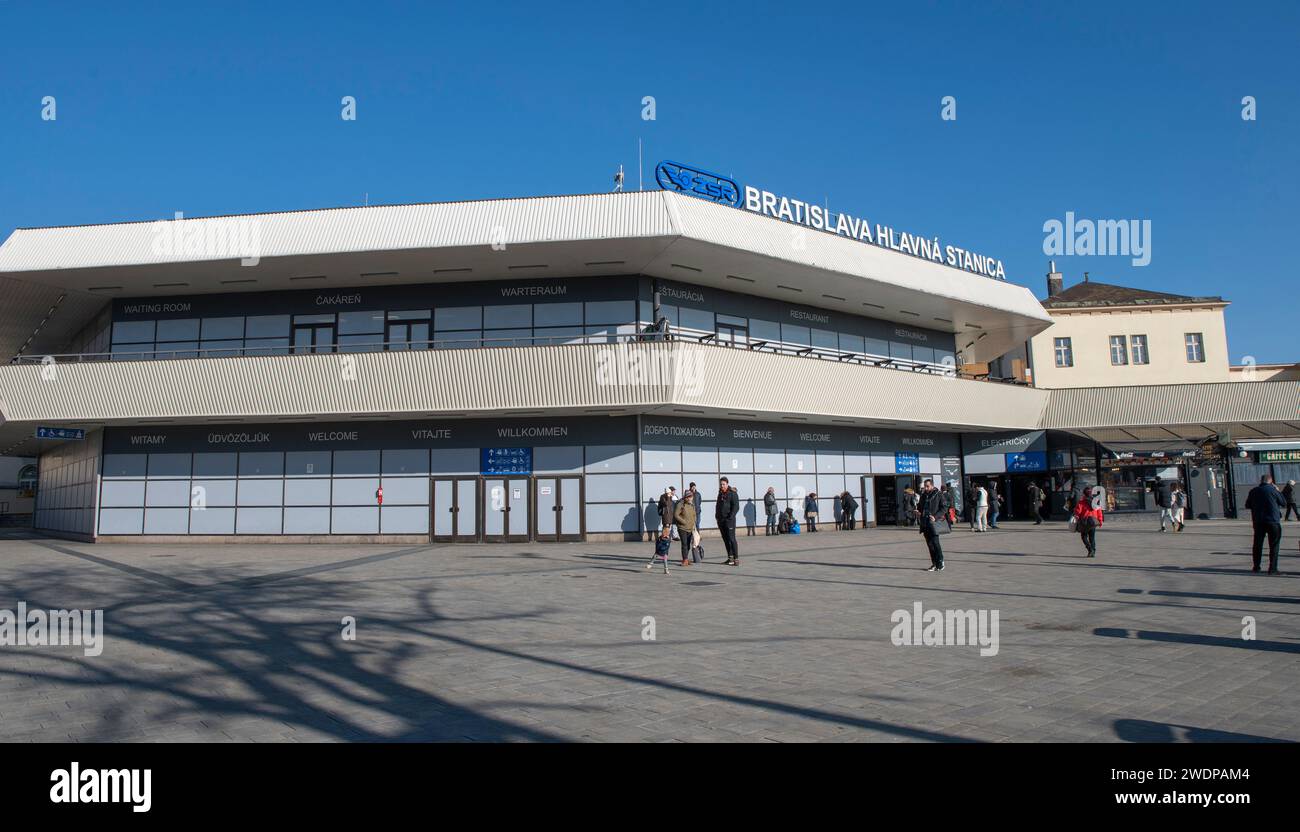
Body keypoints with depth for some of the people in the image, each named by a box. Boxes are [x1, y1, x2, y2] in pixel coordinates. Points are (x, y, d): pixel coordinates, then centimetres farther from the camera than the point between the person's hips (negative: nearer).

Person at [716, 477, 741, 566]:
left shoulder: (733, 493, -8)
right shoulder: (720, 494, 15)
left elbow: (736, 507, -13)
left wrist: (730, 517, -20)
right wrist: (717, 516, 14)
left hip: (729, 520, -7)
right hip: (721, 520, 8)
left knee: (731, 539, -10)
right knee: (725, 539, 10)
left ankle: (736, 558, -9)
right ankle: (730, 557, 17)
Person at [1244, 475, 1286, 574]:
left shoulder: (1253, 491, 2)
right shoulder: (1273, 490, -9)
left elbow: (1247, 505, 12)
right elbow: (1284, 504, 2)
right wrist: (1278, 491, 10)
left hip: (1258, 521, 4)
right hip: (1273, 521, -4)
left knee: (1257, 544, 13)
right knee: (1274, 545, 3)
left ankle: (1256, 567, 17)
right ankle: (1272, 569, 0)